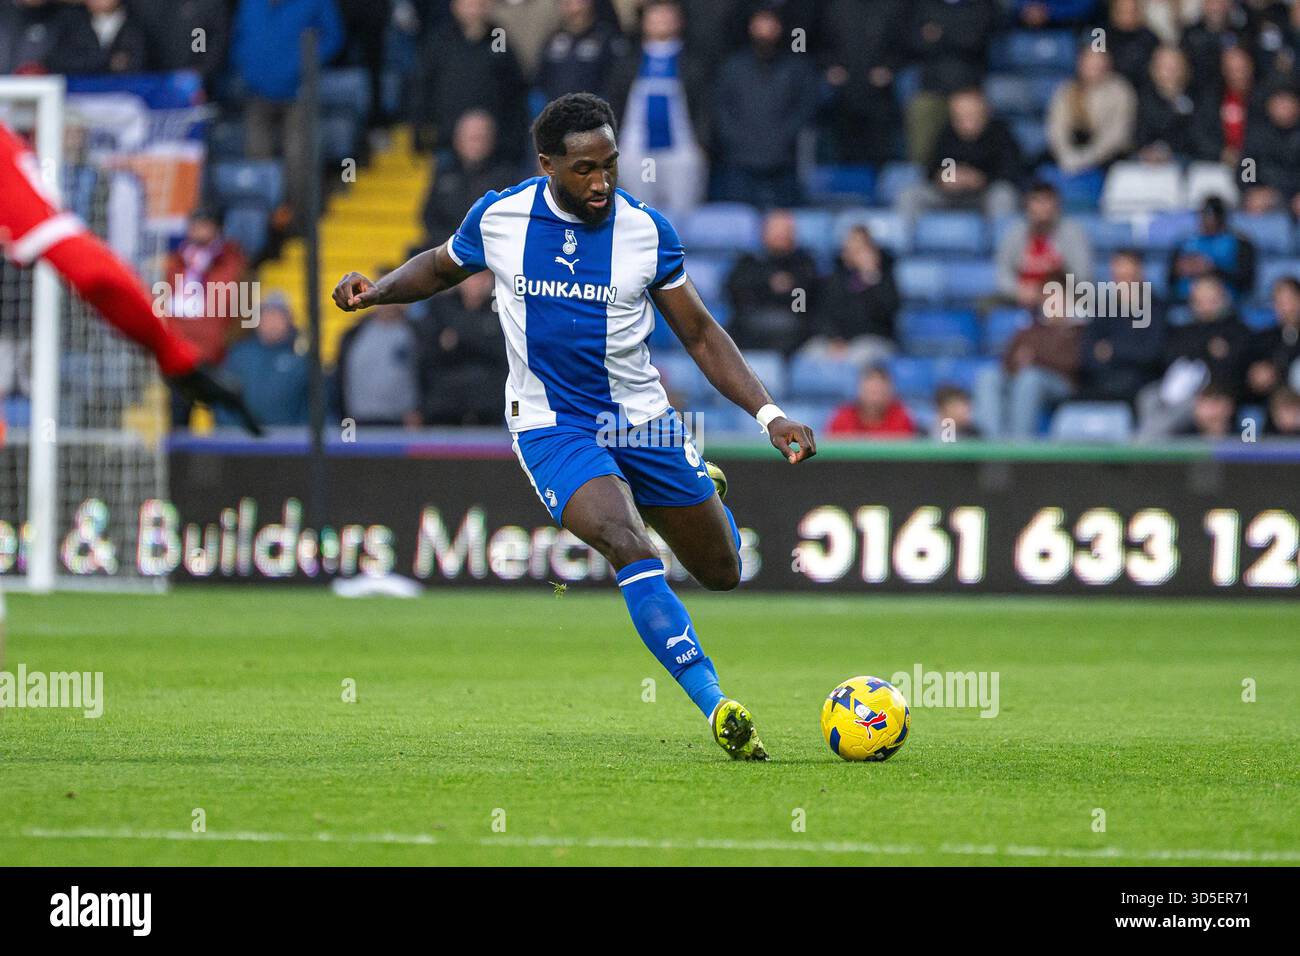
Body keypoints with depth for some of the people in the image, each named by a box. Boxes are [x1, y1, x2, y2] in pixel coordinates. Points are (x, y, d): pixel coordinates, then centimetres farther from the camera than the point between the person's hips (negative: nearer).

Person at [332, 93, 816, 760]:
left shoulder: (646, 231, -9)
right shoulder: (498, 218, -9)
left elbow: (699, 335, 1)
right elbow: (441, 267, 13)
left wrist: (768, 414, -8)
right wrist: (376, 289, -6)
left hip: (641, 420, 2)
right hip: (552, 427, -2)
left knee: (721, 573, 13)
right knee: (631, 550, -29)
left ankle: (702, 493, 51)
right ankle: (718, 709, -30)